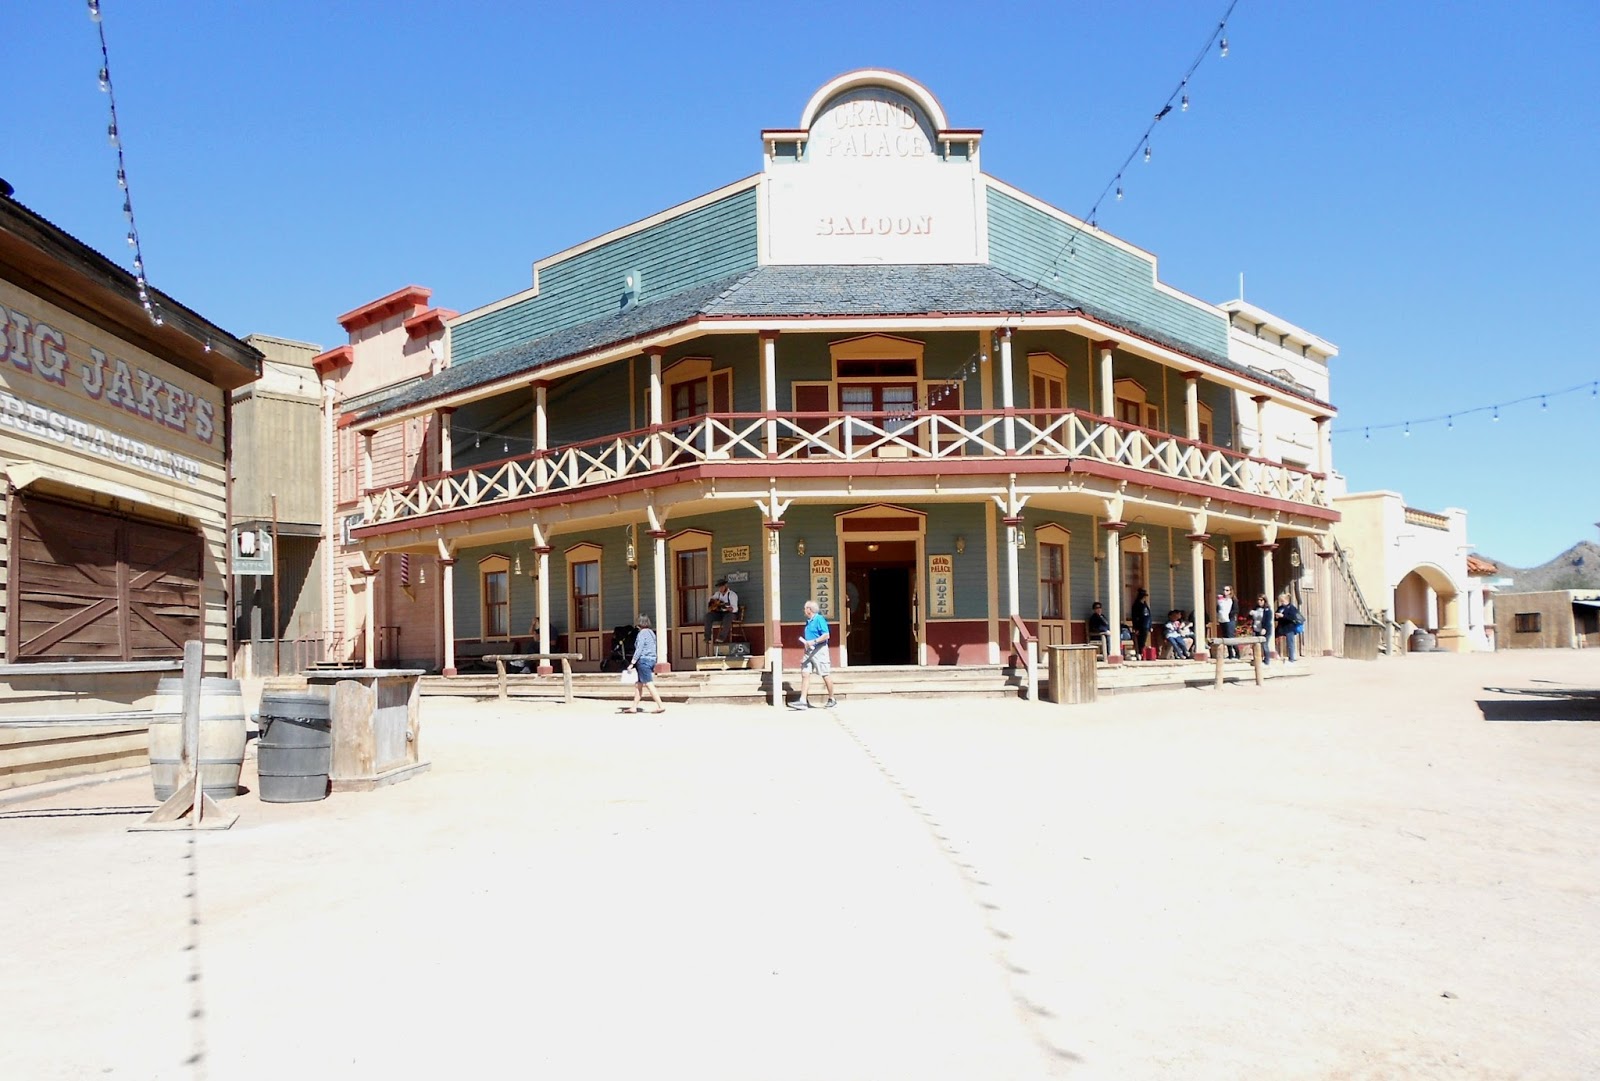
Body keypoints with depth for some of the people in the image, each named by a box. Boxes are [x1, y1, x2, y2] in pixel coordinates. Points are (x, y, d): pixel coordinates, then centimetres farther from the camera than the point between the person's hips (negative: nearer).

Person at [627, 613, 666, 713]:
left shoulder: (642, 633, -12)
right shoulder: (651, 633, 14)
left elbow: (639, 649, -17)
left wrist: (632, 663, -15)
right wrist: (653, 667, 22)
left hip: (644, 660, -9)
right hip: (652, 660, 9)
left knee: (649, 684, -8)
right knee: (638, 684, 13)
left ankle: (661, 705, -12)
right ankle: (634, 707, 16)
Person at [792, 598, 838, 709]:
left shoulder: (819, 620, -12)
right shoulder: (808, 621, 15)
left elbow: (826, 635, -19)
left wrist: (813, 642, -24)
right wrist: (806, 643, 15)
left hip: (819, 651, -9)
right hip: (809, 651, 9)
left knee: (825, 675, 0)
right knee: (805, 674, -2)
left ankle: (832, 700, 12)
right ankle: (803, 701, -5)